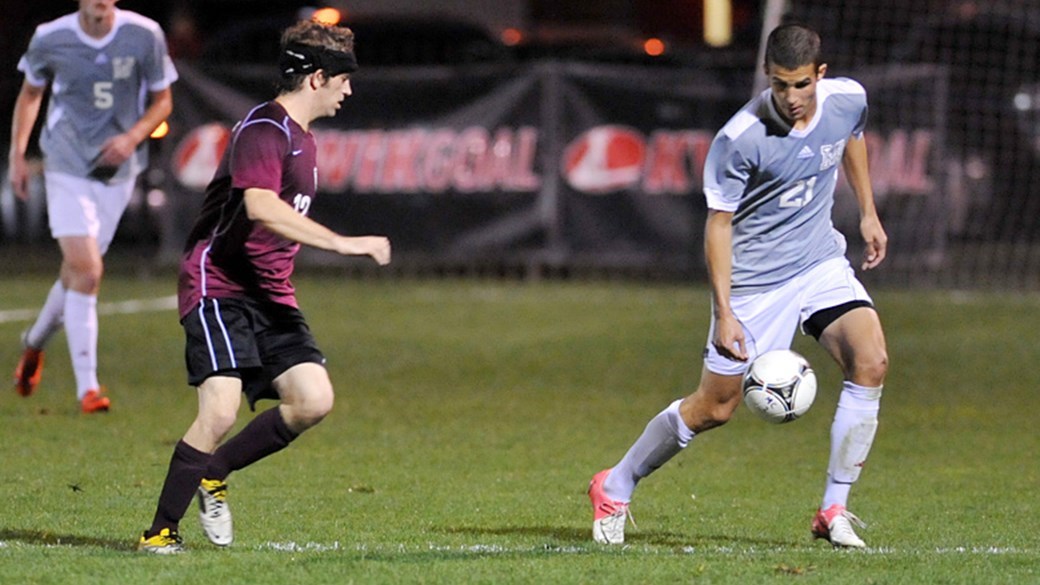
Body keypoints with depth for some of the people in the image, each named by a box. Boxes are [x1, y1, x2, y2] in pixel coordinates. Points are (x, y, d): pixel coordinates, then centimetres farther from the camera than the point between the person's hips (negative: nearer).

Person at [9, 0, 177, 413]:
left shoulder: (145, 36, -7)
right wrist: (17, 154, 6)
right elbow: (30, 92, 12)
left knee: (77, 274, 9)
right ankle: (87, 386, -10)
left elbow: (162, 100, 4)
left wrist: (133, 136, -14)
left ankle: (34, 343, 40)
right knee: (86, 271, -15)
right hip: (67, 168, -2)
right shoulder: (50, 39, -7)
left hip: (118, 170, 2)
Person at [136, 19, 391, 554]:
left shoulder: (301, 139, 17)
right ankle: (160, 531, -8)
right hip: (218, 287, -9)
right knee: (221, 410, -20)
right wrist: (341, 243, -34)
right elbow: (261, 208, -33)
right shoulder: (263, 132, -15)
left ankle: (213, 473, 12)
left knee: (314, 399, -6)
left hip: (269, 294, 9)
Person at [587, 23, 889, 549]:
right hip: (752, 278, -4)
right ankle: (615, 487, 26)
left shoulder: (848, 99, -10)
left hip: (820, 262, 4)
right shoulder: (740, 140, -25)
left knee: (870, 363, -19)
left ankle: (834, 510, -7)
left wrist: (868, 213, 21)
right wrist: (723, 313, -20)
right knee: (715, 407, 3)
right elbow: (719, 223, -16)